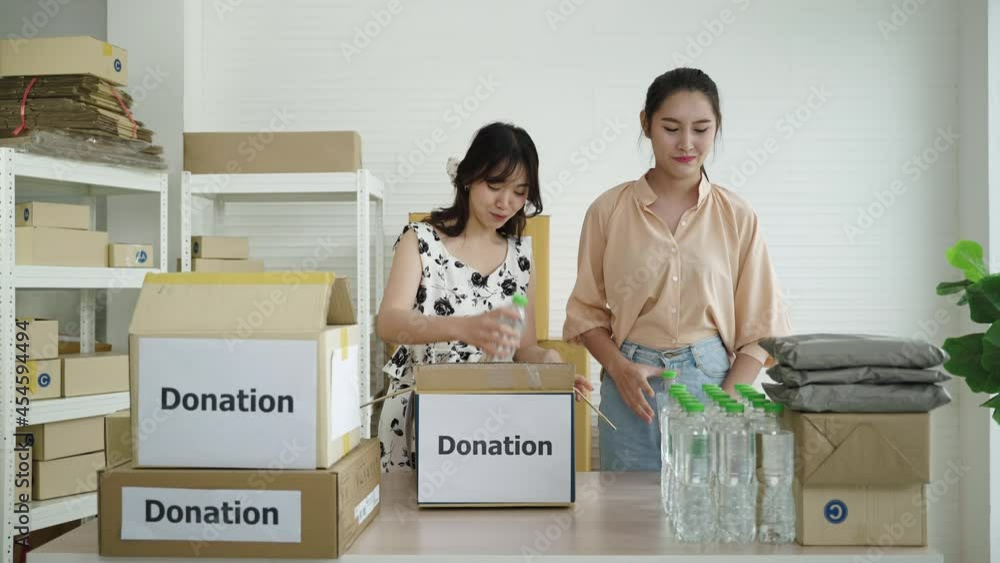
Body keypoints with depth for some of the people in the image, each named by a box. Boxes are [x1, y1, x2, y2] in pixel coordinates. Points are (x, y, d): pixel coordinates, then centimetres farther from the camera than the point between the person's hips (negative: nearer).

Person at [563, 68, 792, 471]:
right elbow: (587, 311, 6)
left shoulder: (737, 217, 2)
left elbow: (761, 326, 3)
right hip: (632, 390, 0)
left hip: (712, 380, 0)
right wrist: (619, 367, -11)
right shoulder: (609, 210, 2)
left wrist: (727, 400, -10)